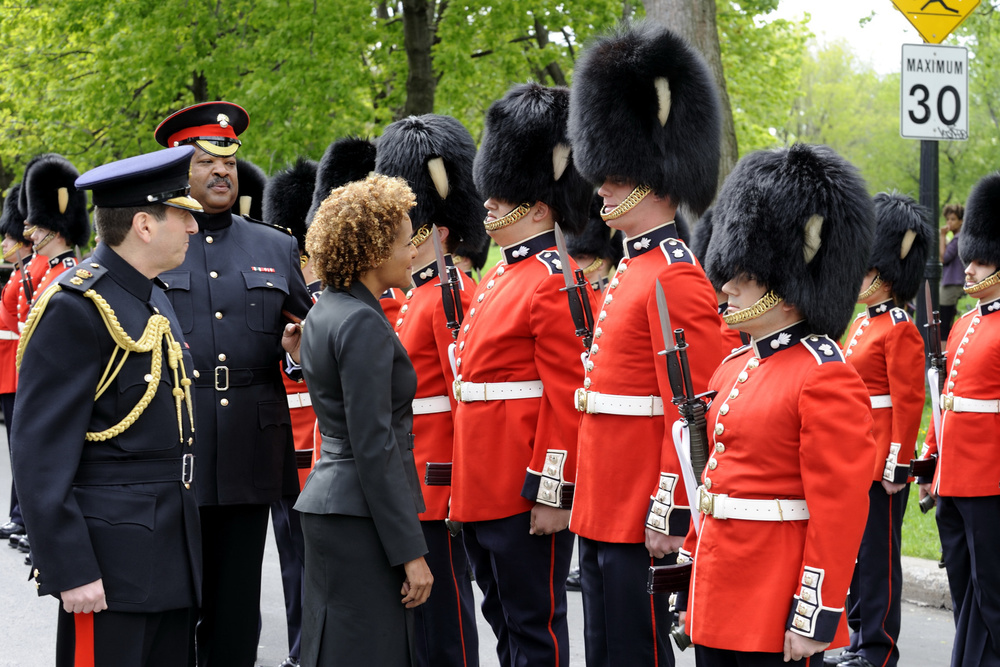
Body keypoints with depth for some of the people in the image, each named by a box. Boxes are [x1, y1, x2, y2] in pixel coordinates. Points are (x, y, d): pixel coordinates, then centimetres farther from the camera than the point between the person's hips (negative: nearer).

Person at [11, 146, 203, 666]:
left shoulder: (152, 300, 14)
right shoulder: (76, 309, -15)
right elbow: (41, 456, -18)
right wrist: (70, 570, -21)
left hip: (170, 554, 9)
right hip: (113, 559, -9)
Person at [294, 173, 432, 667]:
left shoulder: (325, 312, 12)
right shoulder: (363, 325, -17)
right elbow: (375, 448, -20)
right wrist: (410, 552, -19)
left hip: (327, 500, 10)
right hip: (362, 518, -10)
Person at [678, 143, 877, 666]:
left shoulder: (825, 378, -14)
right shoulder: (736, 365, 12)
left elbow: (840, 512, -17)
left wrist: (815, 617, -19)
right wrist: (690, 579, 19)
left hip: (776, 620, -8)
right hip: (717, 605, 8)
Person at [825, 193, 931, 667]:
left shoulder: (900, 330, -14)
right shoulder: (863, 323, 14)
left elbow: (908, 403, -17)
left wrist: (897, 466, -19)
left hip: (881, 465, -9)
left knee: (876, 555, -2)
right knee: (856, 552, 13)